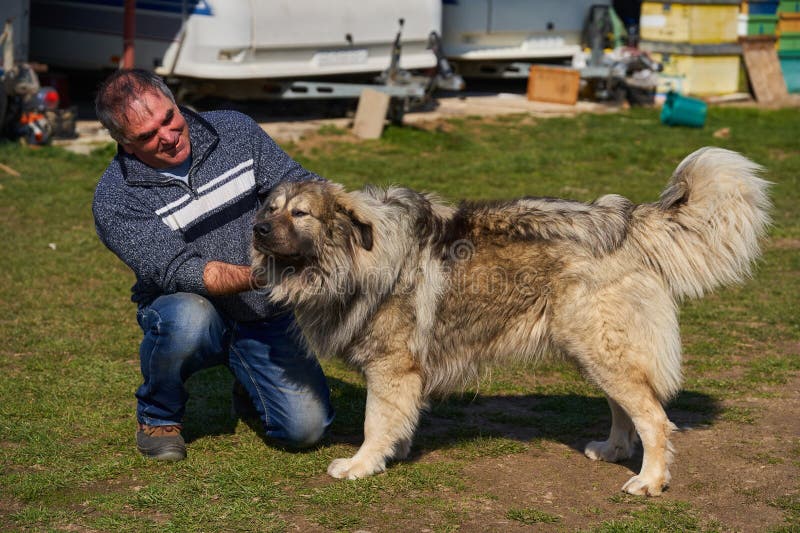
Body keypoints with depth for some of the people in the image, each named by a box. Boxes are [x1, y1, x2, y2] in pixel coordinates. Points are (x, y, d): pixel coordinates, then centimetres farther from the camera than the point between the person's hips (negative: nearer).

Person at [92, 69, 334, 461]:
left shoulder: (233, 130, -5)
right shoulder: (114, 199, -16)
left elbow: (297, 183, -3)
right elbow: (178, 271, -25)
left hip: (269, 314, 3)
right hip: (189, 313, -2)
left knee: (305, 428, -14)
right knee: (187, 318, -39)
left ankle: (248, 384, 22)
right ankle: (158, 415, -6)